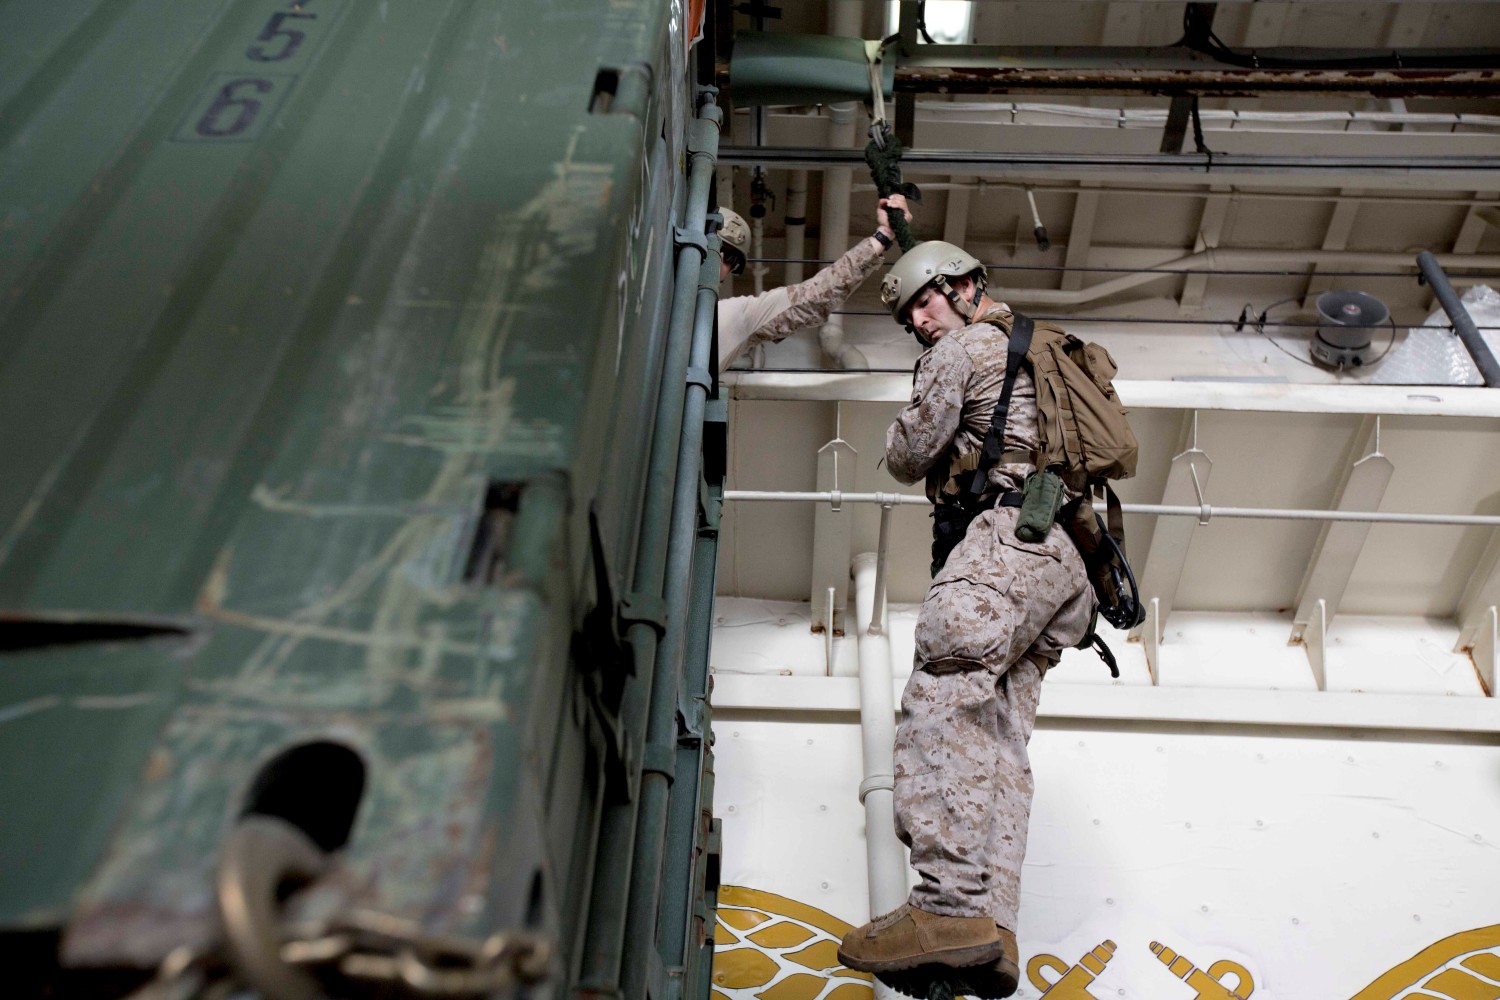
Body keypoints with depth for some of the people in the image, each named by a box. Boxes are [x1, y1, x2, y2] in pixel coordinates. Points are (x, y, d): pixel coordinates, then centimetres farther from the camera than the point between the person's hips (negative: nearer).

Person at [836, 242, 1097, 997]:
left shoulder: (964, 348, 7)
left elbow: (907, 456, 3)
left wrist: (908, 441, 24)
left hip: (1011, 535, -9)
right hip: (1066, 556, 9)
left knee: (940, 703, -21)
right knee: (997, 736, -4)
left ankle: (953, 904, -34)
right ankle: (990, 930, -15)